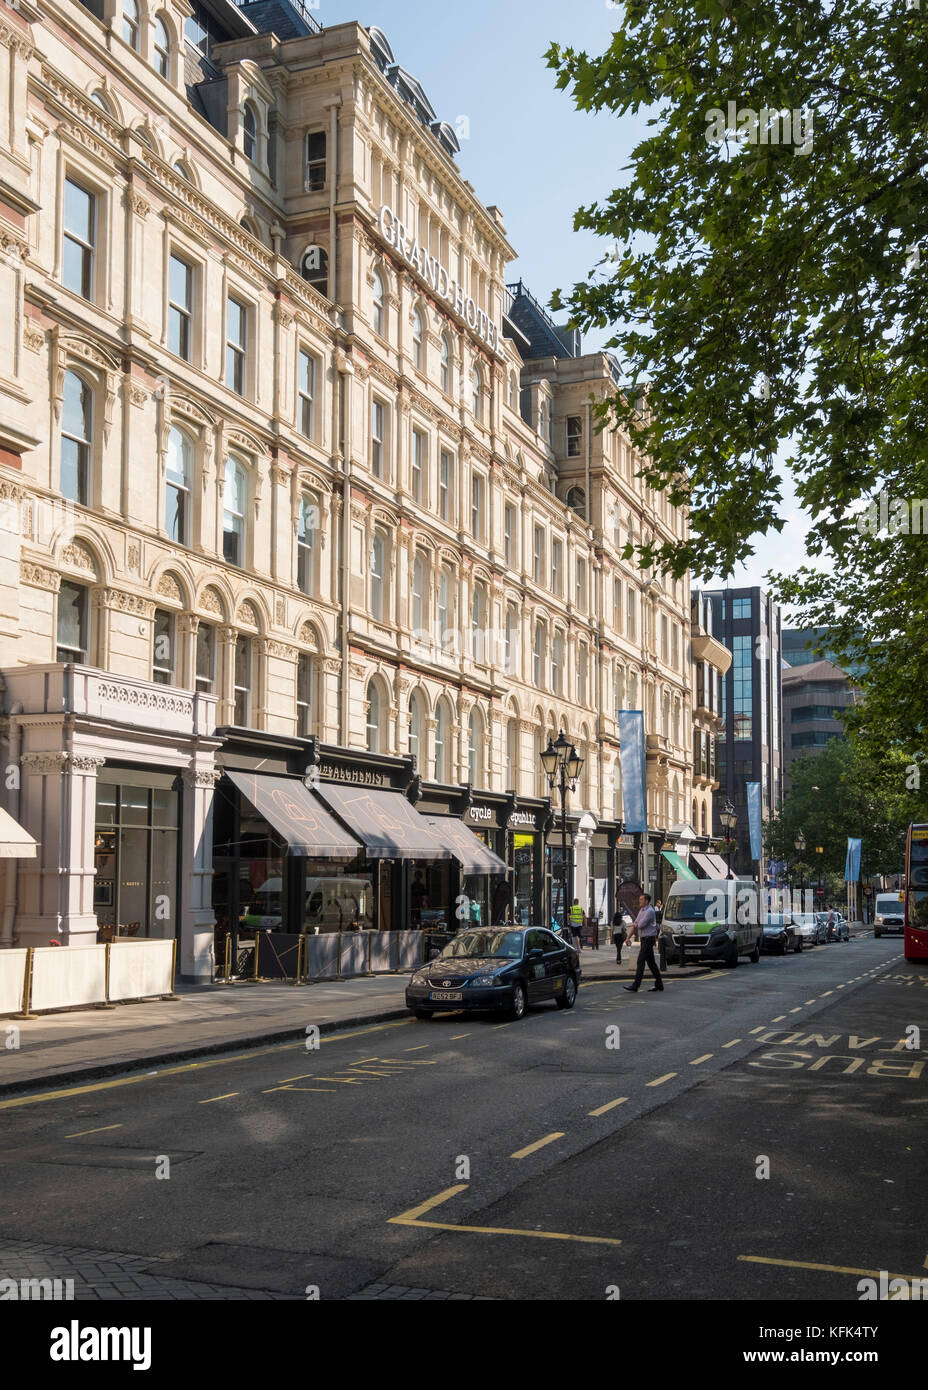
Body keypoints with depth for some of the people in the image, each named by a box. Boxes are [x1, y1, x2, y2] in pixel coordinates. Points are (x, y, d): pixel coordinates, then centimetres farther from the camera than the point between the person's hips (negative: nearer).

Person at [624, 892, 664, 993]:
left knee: (641, 962, -11)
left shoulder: (649, 911, -16)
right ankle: (659, 985, 16)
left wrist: (637, 924, 1)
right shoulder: (642, 910, 15)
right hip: (644, 939, 10)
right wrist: (637, 925, -1)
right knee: (651, 962, 11)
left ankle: (636, 986, -13)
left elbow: (641, 925, -20)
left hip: (648, 939, -10)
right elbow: (636, 922, 20)